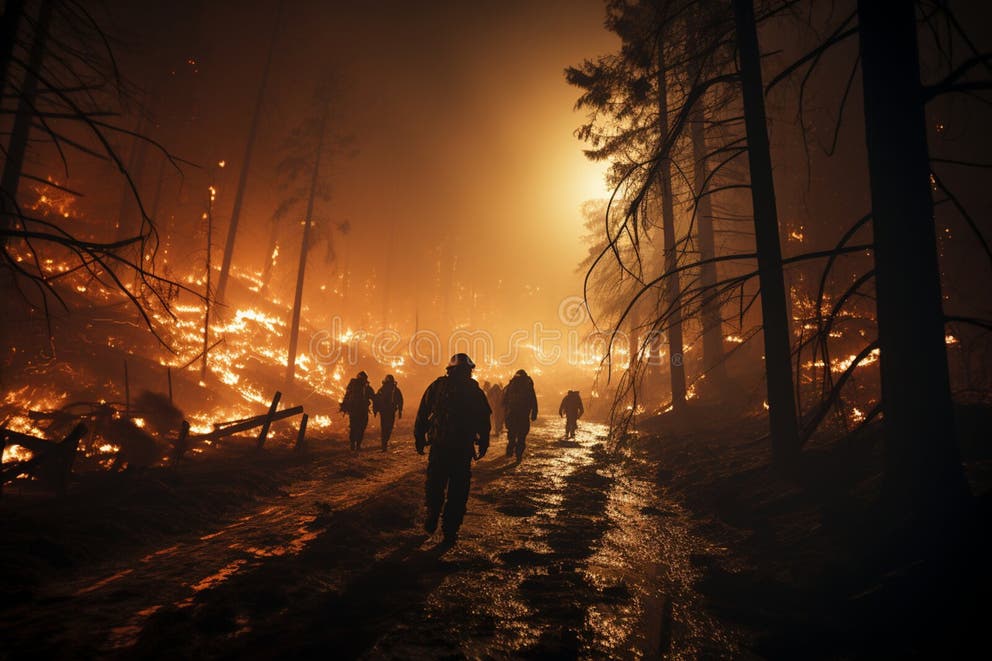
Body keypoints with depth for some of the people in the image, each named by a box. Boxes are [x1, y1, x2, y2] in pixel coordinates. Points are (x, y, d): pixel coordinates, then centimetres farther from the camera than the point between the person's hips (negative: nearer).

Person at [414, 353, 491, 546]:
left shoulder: (437, 386, 3)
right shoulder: (474, 390, 0)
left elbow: (422, 414, 3)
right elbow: (484, 420, 1)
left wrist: (419, 439, 10)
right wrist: (483, 445, 11)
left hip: (438, 445, 1)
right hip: (463, 448, -1)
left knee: (435, 485, 21)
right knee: (458, 491, 7)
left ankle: (432, 519, 17)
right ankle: (450, 532, 9)